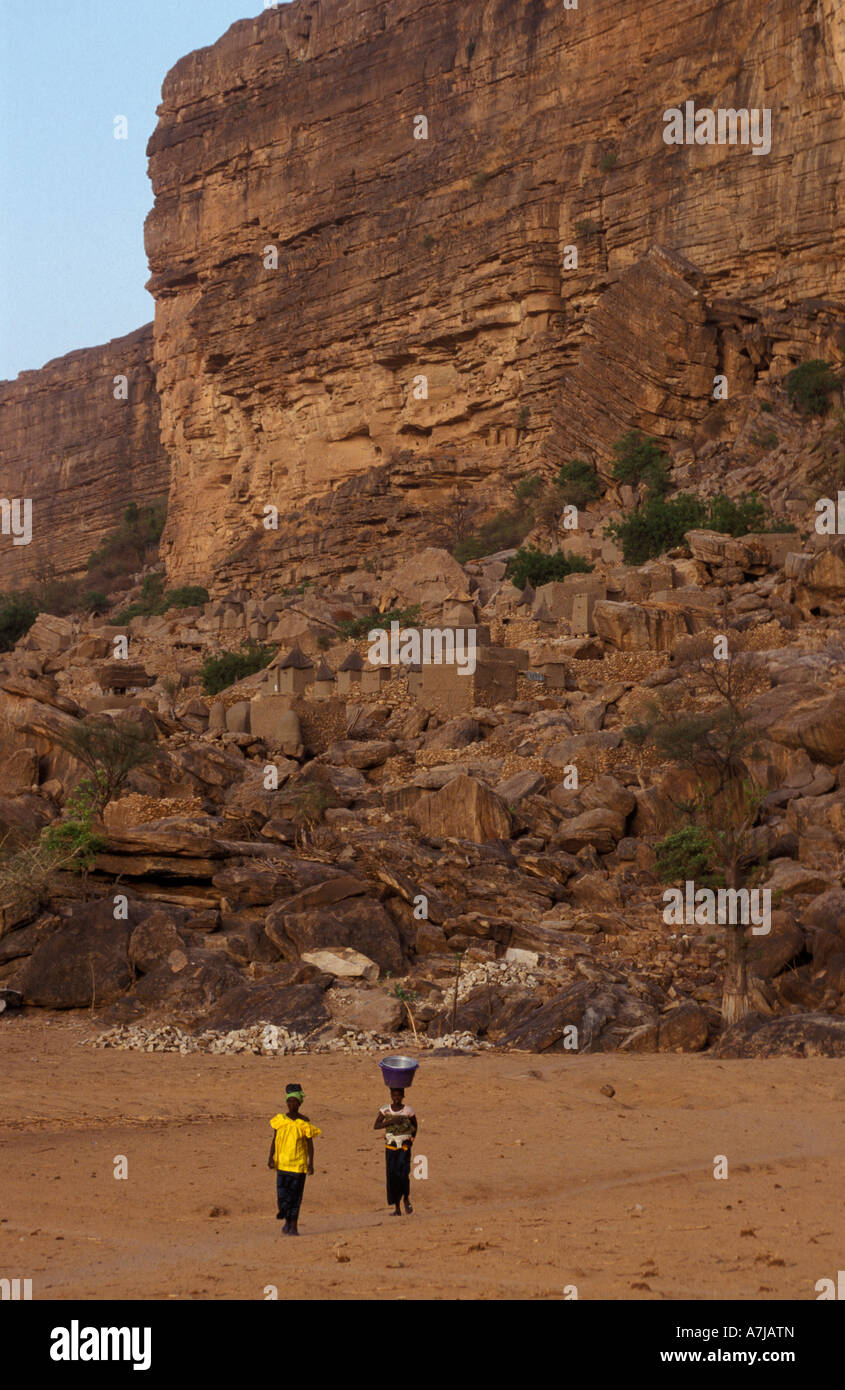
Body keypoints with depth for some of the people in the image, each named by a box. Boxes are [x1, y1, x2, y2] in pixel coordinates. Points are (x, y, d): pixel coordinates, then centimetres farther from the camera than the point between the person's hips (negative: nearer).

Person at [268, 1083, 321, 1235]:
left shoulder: (304, 1122, 0)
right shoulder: (280, 1120, 5)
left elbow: (309, 1144, 0)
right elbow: (274, 1141, 7)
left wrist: (311, 1162, -7)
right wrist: (271, 1157, -5)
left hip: (299, 1164, -1)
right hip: (282, 1163, 1)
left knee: (295, 1195, 0)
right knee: (282, 1194, -4)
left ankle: (294, 1225, 8)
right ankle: (287, 1222, 16)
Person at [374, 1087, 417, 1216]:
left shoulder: (408, 1110, -1)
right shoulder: (385, 1110, 1)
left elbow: (415, 1124, 16)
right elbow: (376, 1126, -7)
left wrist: (412, 1138, 5)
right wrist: (391, 1121, -18)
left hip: (404, 1147, -2)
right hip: (391, 1147, 2)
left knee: (403, 1174, -16)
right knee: (392, 1177, 2)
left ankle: (406, 1198, 12)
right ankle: (396, 1208, 10)